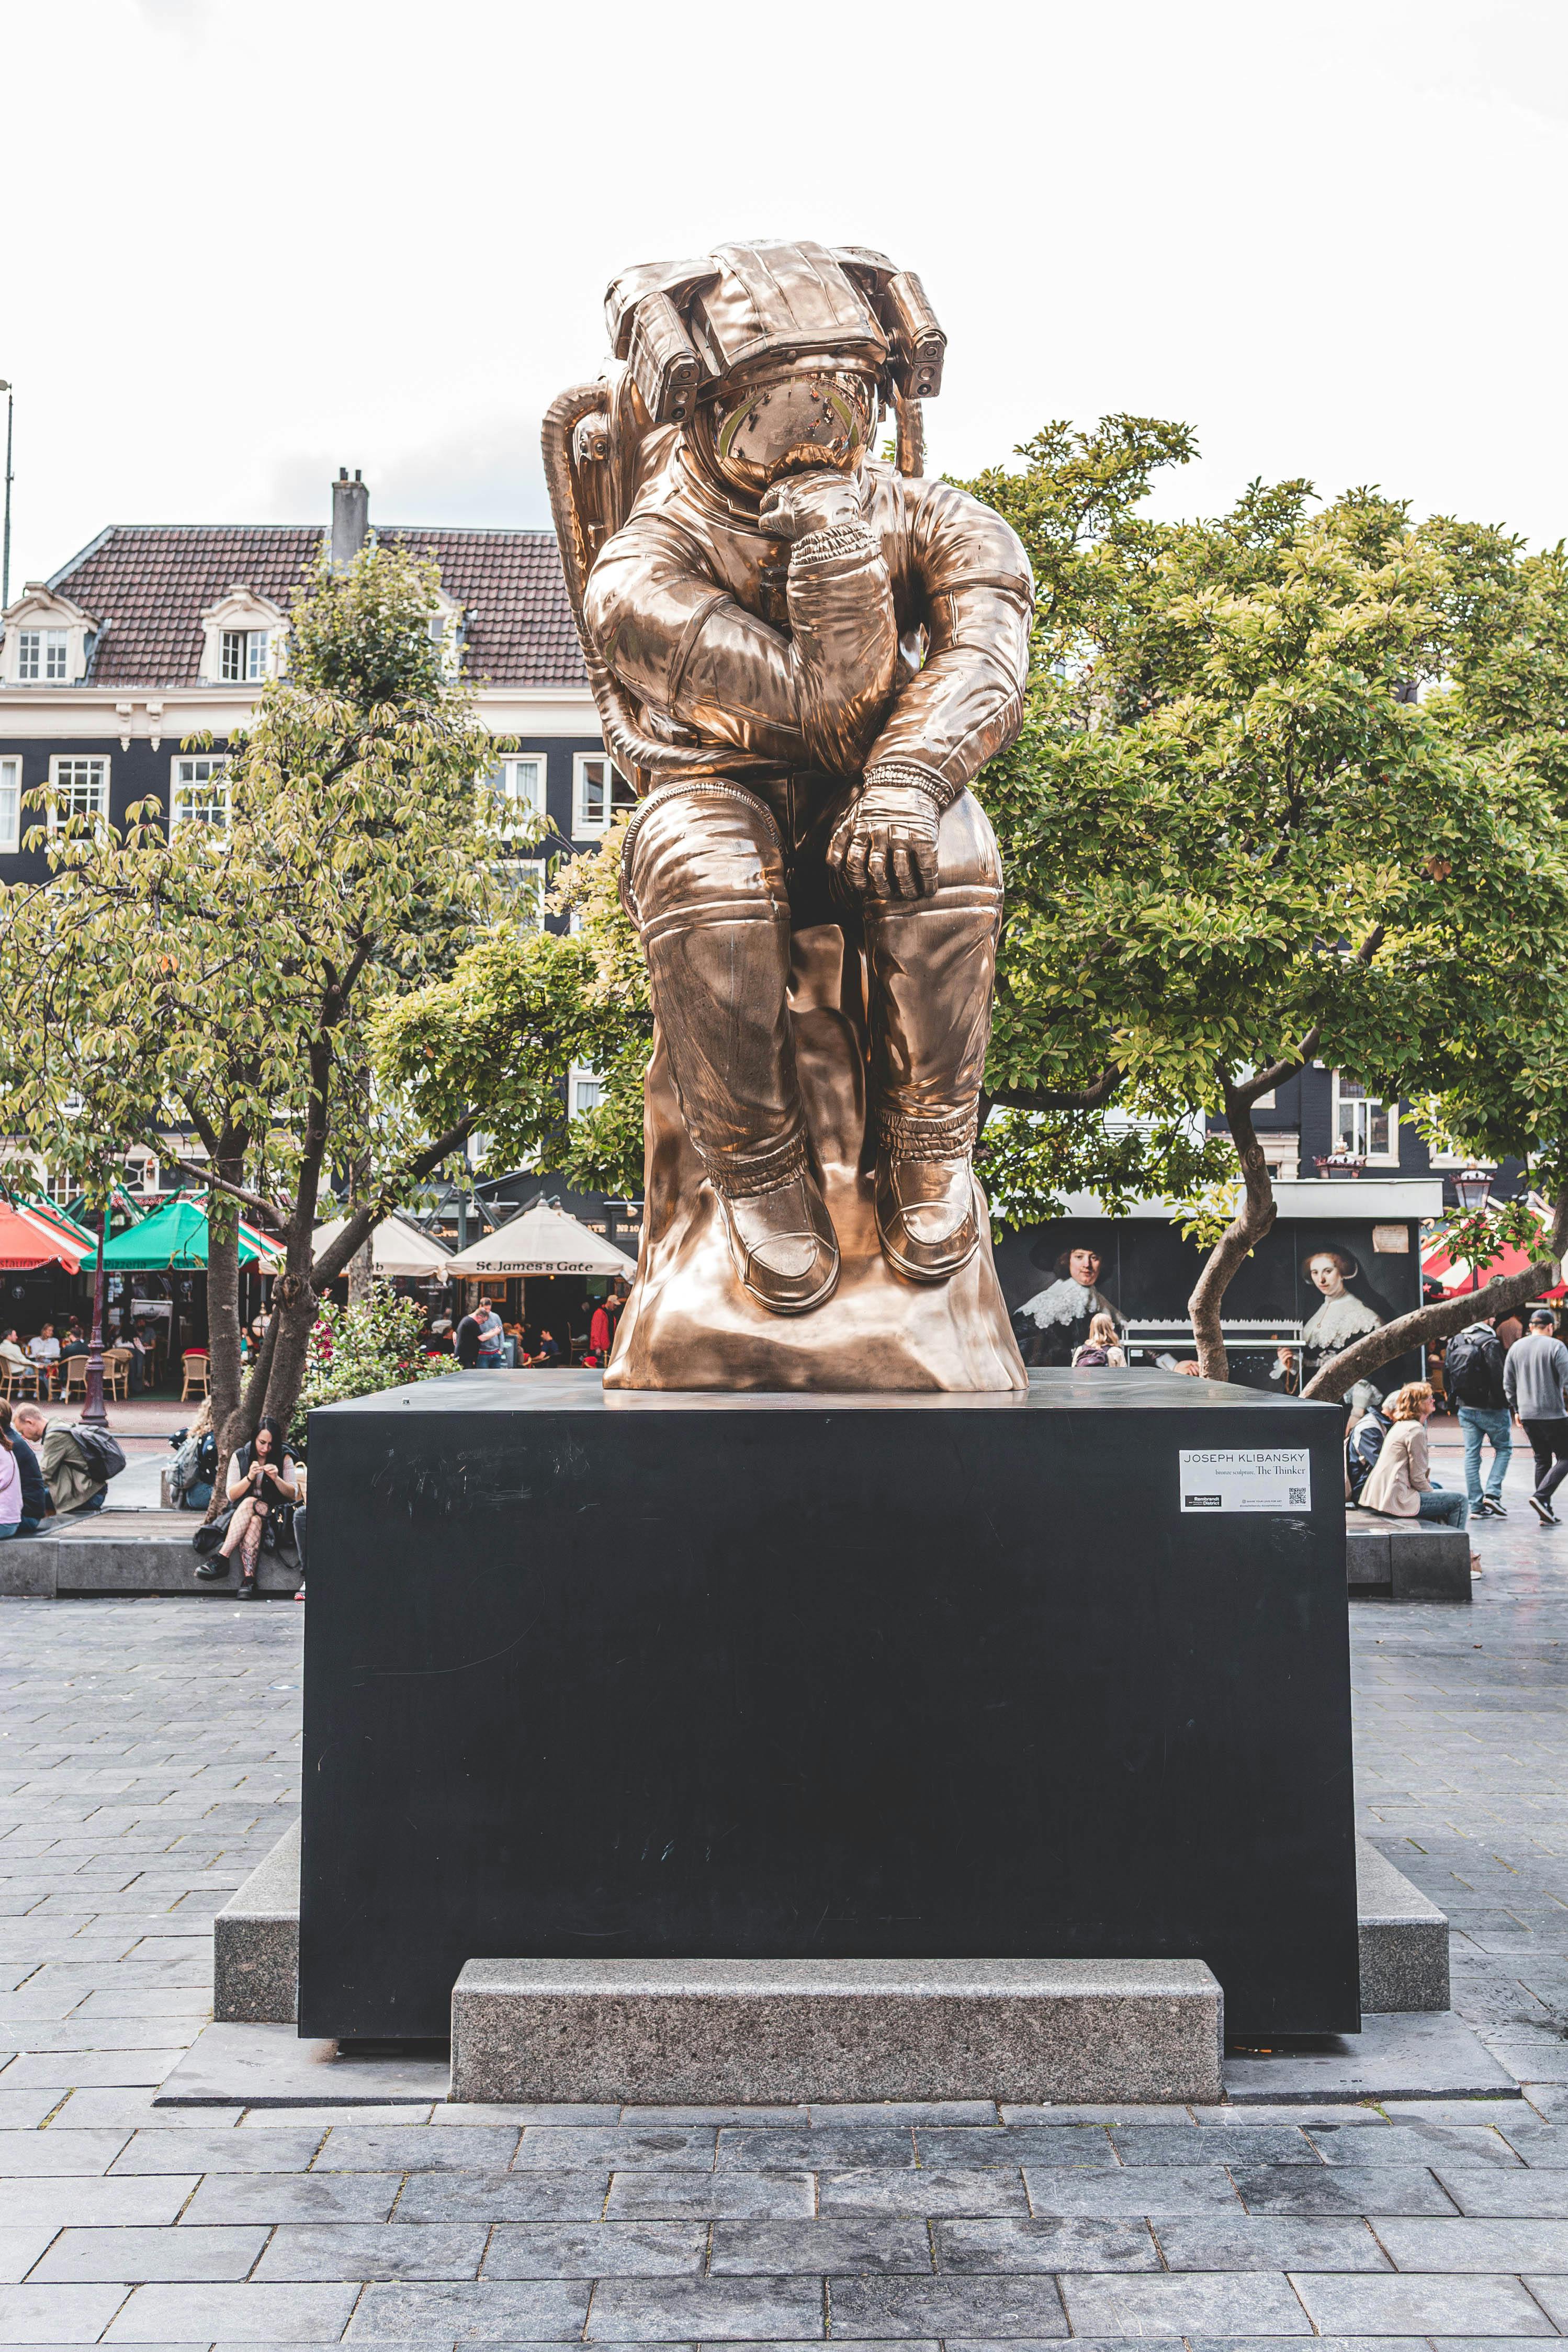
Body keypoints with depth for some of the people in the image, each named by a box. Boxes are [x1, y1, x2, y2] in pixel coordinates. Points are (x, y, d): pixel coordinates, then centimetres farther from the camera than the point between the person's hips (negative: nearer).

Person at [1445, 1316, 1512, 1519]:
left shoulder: (1455, 1342, 4)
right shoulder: (1490, 1343, -16)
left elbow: (1446, 1375, 10)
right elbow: (1498, 1378, -18)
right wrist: (1505, 1403, -7)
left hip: (1465, 1409, 6)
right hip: (1491, 1409, -5)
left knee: (1471, 1454, 9)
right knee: (1504, 1448, 12)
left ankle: (1476, 1505, 9)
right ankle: (1492, 1494, -1)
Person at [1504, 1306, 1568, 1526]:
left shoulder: (1516, 1348, 9)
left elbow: (1508, 1384, 12)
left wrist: (1517, 1409, 20)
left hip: (1527, 1415, 6)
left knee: (1542, 1460, 13)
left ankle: (1545, 1512, 9)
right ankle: (1541, 1496, -16)